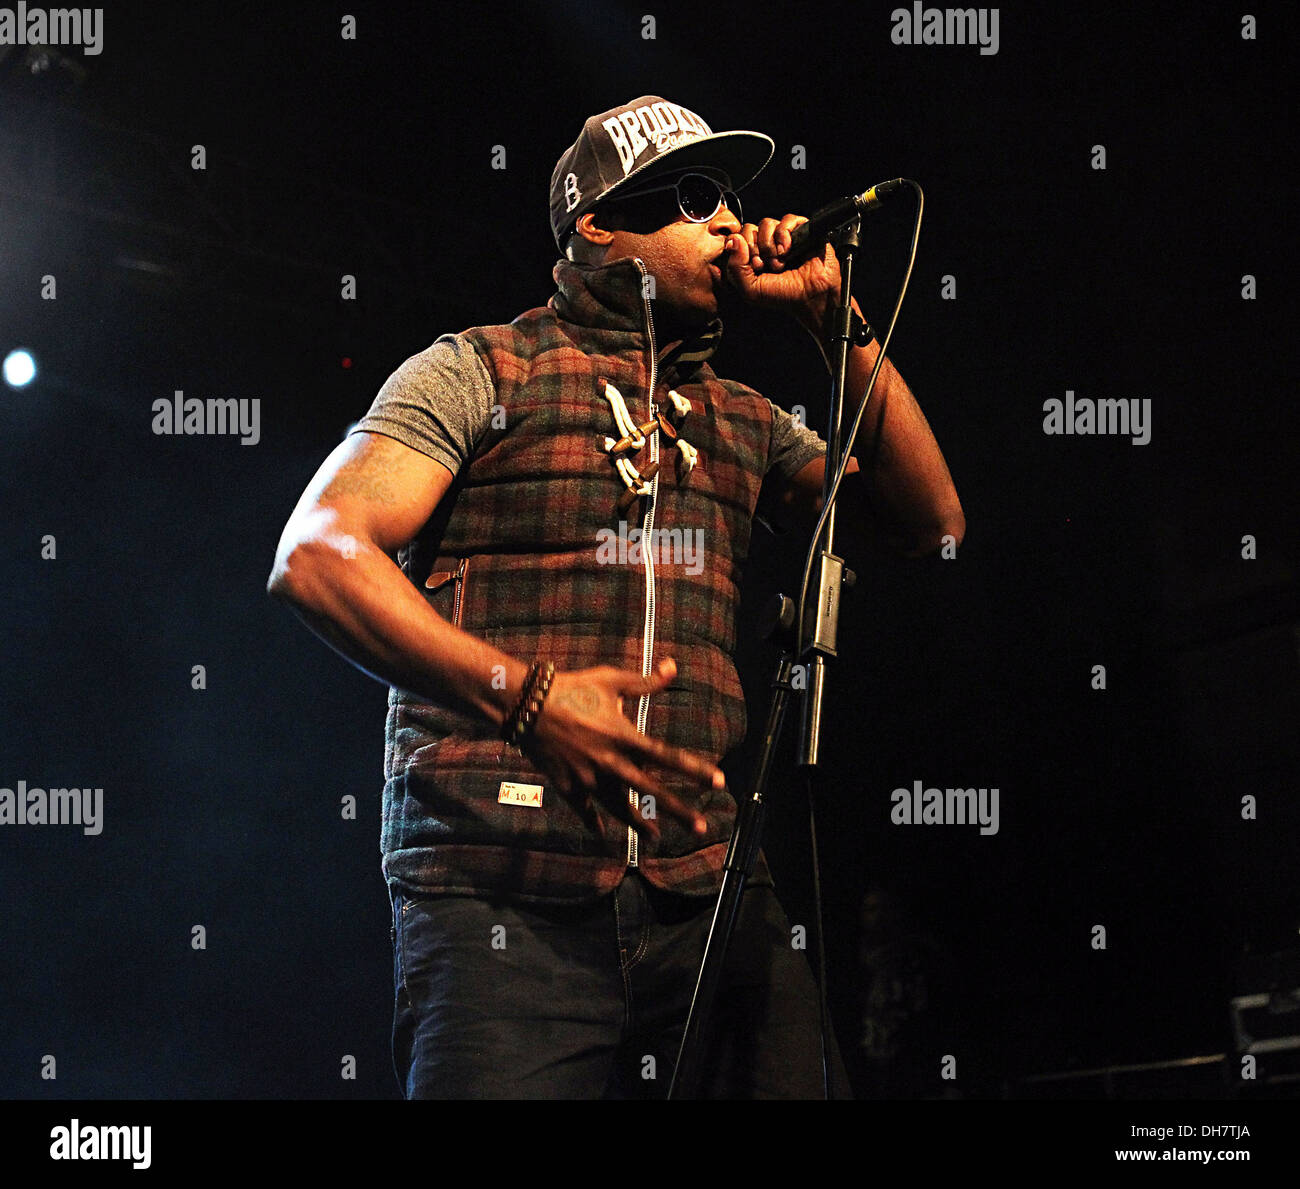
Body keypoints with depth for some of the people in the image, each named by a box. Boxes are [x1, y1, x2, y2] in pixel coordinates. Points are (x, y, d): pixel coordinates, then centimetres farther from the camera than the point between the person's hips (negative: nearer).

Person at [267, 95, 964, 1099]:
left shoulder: (742, 420, 23)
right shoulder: (481, 373, 8)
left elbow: (931, 522, 17)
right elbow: (314, 555, -5)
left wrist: (833, 320, 13)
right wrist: (523, 695, -17)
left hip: (713, 901, 5)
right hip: (509, 897, -4)